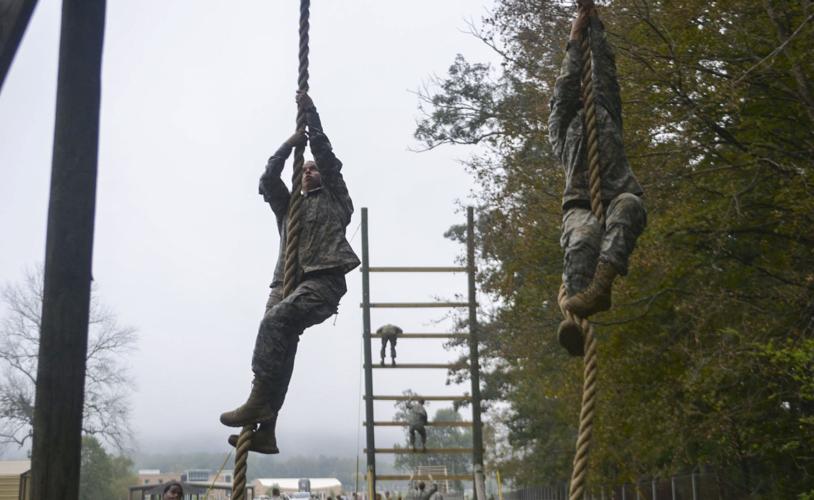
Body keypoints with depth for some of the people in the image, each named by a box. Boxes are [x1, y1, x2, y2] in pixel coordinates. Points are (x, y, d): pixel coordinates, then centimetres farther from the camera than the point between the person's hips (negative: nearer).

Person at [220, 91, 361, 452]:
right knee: (279, 346, -10)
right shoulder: (287, 205, 32)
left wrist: (309, 110, 14)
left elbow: (325, 154, 9)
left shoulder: (334, 199, 18)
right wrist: (289, 145, 14)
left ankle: (259, 401, -34)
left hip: (325, 281, -6)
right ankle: (265, 430, -13)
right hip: (286, 283, 6)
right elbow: (268, 179, 16)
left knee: (276, 320, -31)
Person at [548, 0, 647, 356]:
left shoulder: (608, 115, 32)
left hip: (618, 198, 1)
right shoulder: (560, 126, 27)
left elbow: (605, 69, 26)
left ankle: (601, 284, -62)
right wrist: (574, 38, 24)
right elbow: (566, 82, 17)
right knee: (582, 236, -38)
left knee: (627, 206, -38)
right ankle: (577, 318, -60)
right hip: (581, 205, -1)